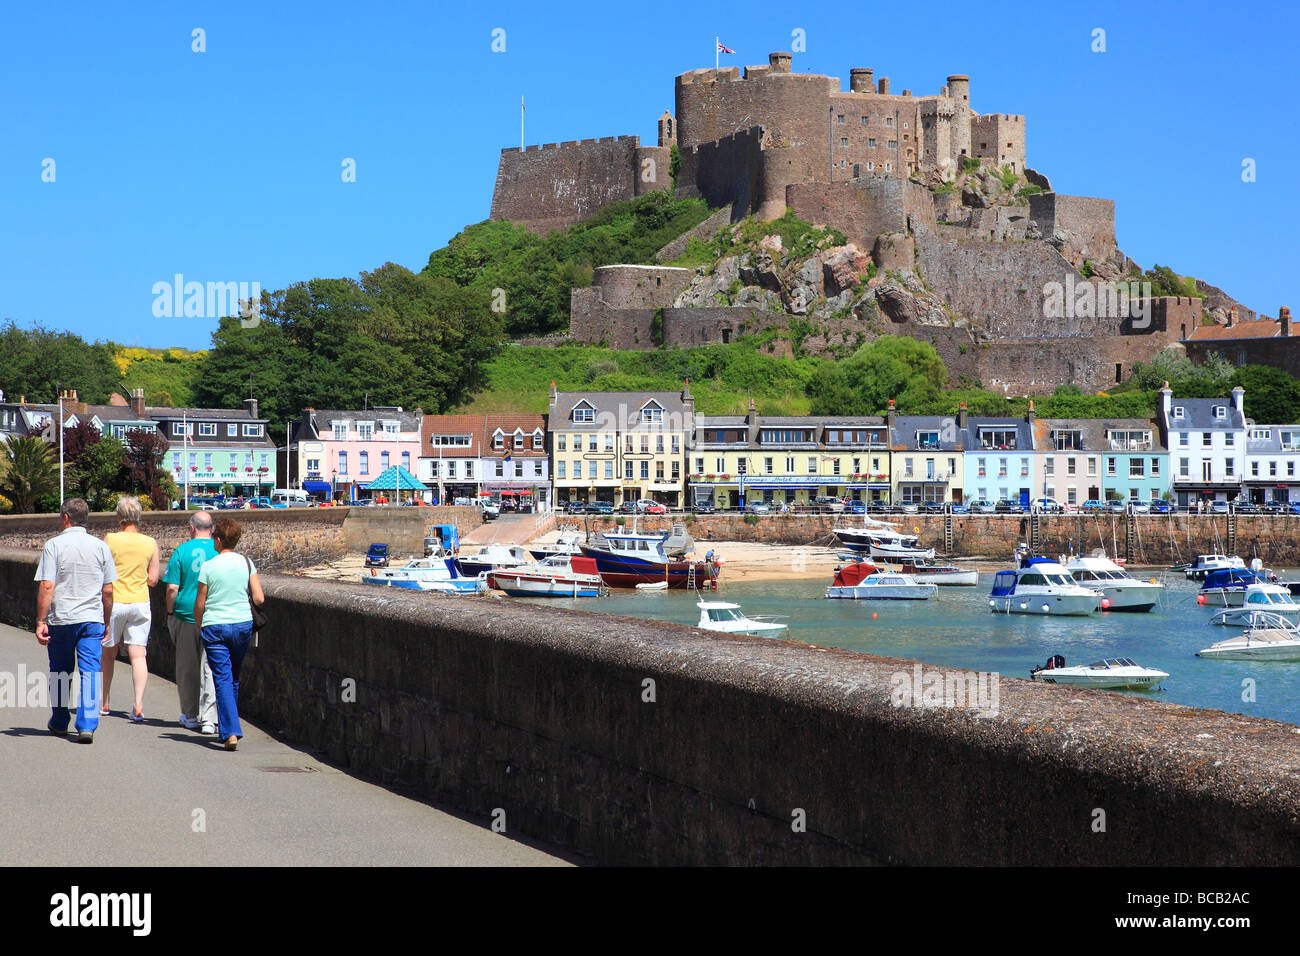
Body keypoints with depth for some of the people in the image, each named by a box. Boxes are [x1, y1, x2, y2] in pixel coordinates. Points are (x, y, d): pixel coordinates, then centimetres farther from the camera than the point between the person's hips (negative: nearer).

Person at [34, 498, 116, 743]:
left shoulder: (54, 545, -5)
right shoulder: (100, 547, 4)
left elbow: (46, 586, -11)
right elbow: (108, 590, 6)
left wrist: (41, 621, -8)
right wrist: (106, 622, 16)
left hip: (60, 620, -1)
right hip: (92, 620, 1)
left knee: (60, 672, 14)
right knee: (90, 672, -1)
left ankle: (59, 722, 28)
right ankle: (87, 725, -14)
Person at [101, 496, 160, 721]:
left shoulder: (110, 540, -7)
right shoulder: (151, 544, 0)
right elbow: (153, 580, 4)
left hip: (114, 602, -1)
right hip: (140, 603, 1)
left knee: (109, 654, 15)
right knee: (138, 655, -2)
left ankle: (105, 703, 23)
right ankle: (138, 704, -16)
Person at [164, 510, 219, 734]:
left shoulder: (181, 551, -5)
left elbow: (172, 588, -7)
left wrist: (170, 613, 6)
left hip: (186, 617, -1)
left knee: (187, 669, 13)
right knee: (211, 669, 0)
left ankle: (190, 716, 23)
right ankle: (208, 719, -7)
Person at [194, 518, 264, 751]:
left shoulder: (208, 566, -8)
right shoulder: (246, 563, 0)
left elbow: (199, 604, -3)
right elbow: (259, 598, -2)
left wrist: (198, 627, 14)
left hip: (215, 627, -3)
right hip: (243, 624, 3)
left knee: (222, 679, -3)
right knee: (234, 678, 20)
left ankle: (230, 732, -15)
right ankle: (227, 726, 30)